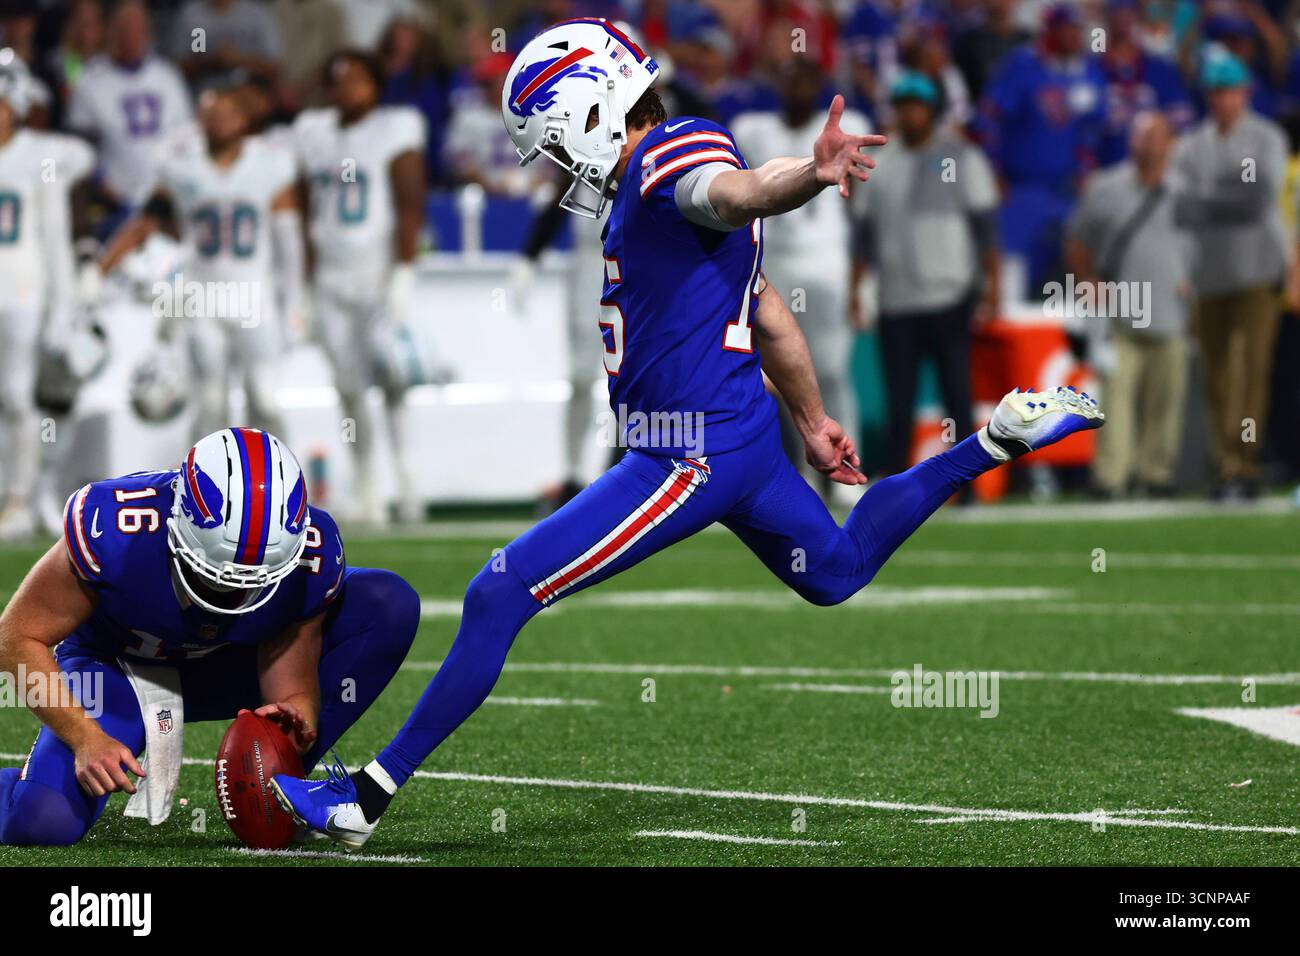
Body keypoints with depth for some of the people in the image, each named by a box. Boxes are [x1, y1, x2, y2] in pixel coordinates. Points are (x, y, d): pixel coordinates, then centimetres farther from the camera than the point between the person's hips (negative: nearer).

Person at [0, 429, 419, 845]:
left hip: (223, 667, 3)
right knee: (42, 823, -29)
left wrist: (295, 725, -41)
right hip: (113, 667, -3)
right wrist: (85, 738, -33)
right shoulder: (113, 529, -36)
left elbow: (292, 689, -17)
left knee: (392, 604, -19)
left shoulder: (310, 558, -28)